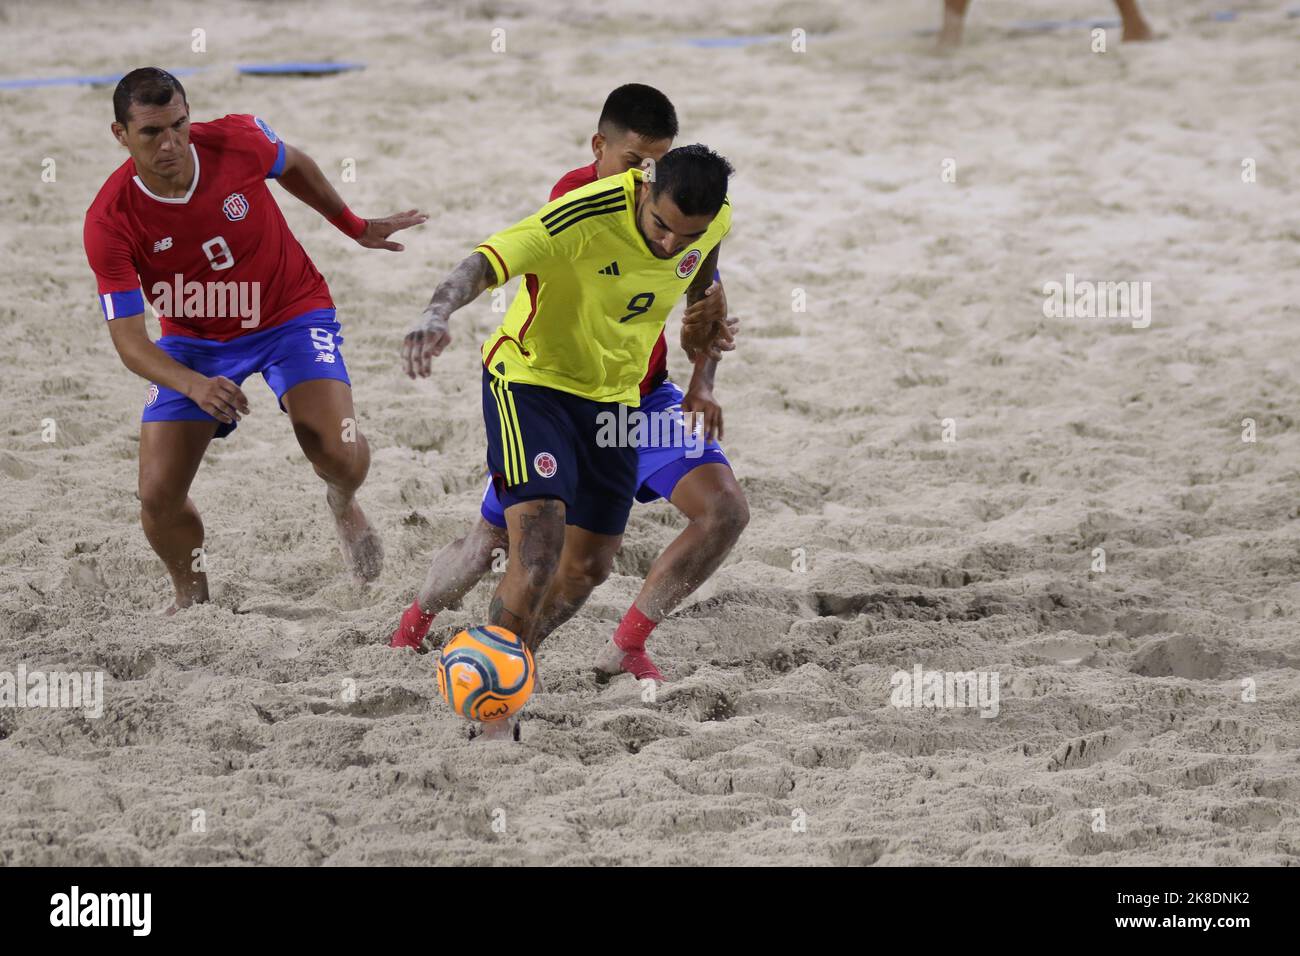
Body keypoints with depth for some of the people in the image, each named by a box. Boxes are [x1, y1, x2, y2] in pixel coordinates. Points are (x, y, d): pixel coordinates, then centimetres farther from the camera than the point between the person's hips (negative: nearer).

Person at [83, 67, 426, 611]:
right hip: (194, 339, 1)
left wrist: (356, 227, 17)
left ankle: (344, 504, 17)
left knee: (337, 452, -23)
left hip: (292, 314, -1)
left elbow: (292, 167, 4)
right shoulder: (109, 223, -25)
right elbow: (128, 338, -24)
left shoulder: (237, 140, -22)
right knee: (158, 496, -8)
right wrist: (195, 386, -43)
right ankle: (191, 599, 24)